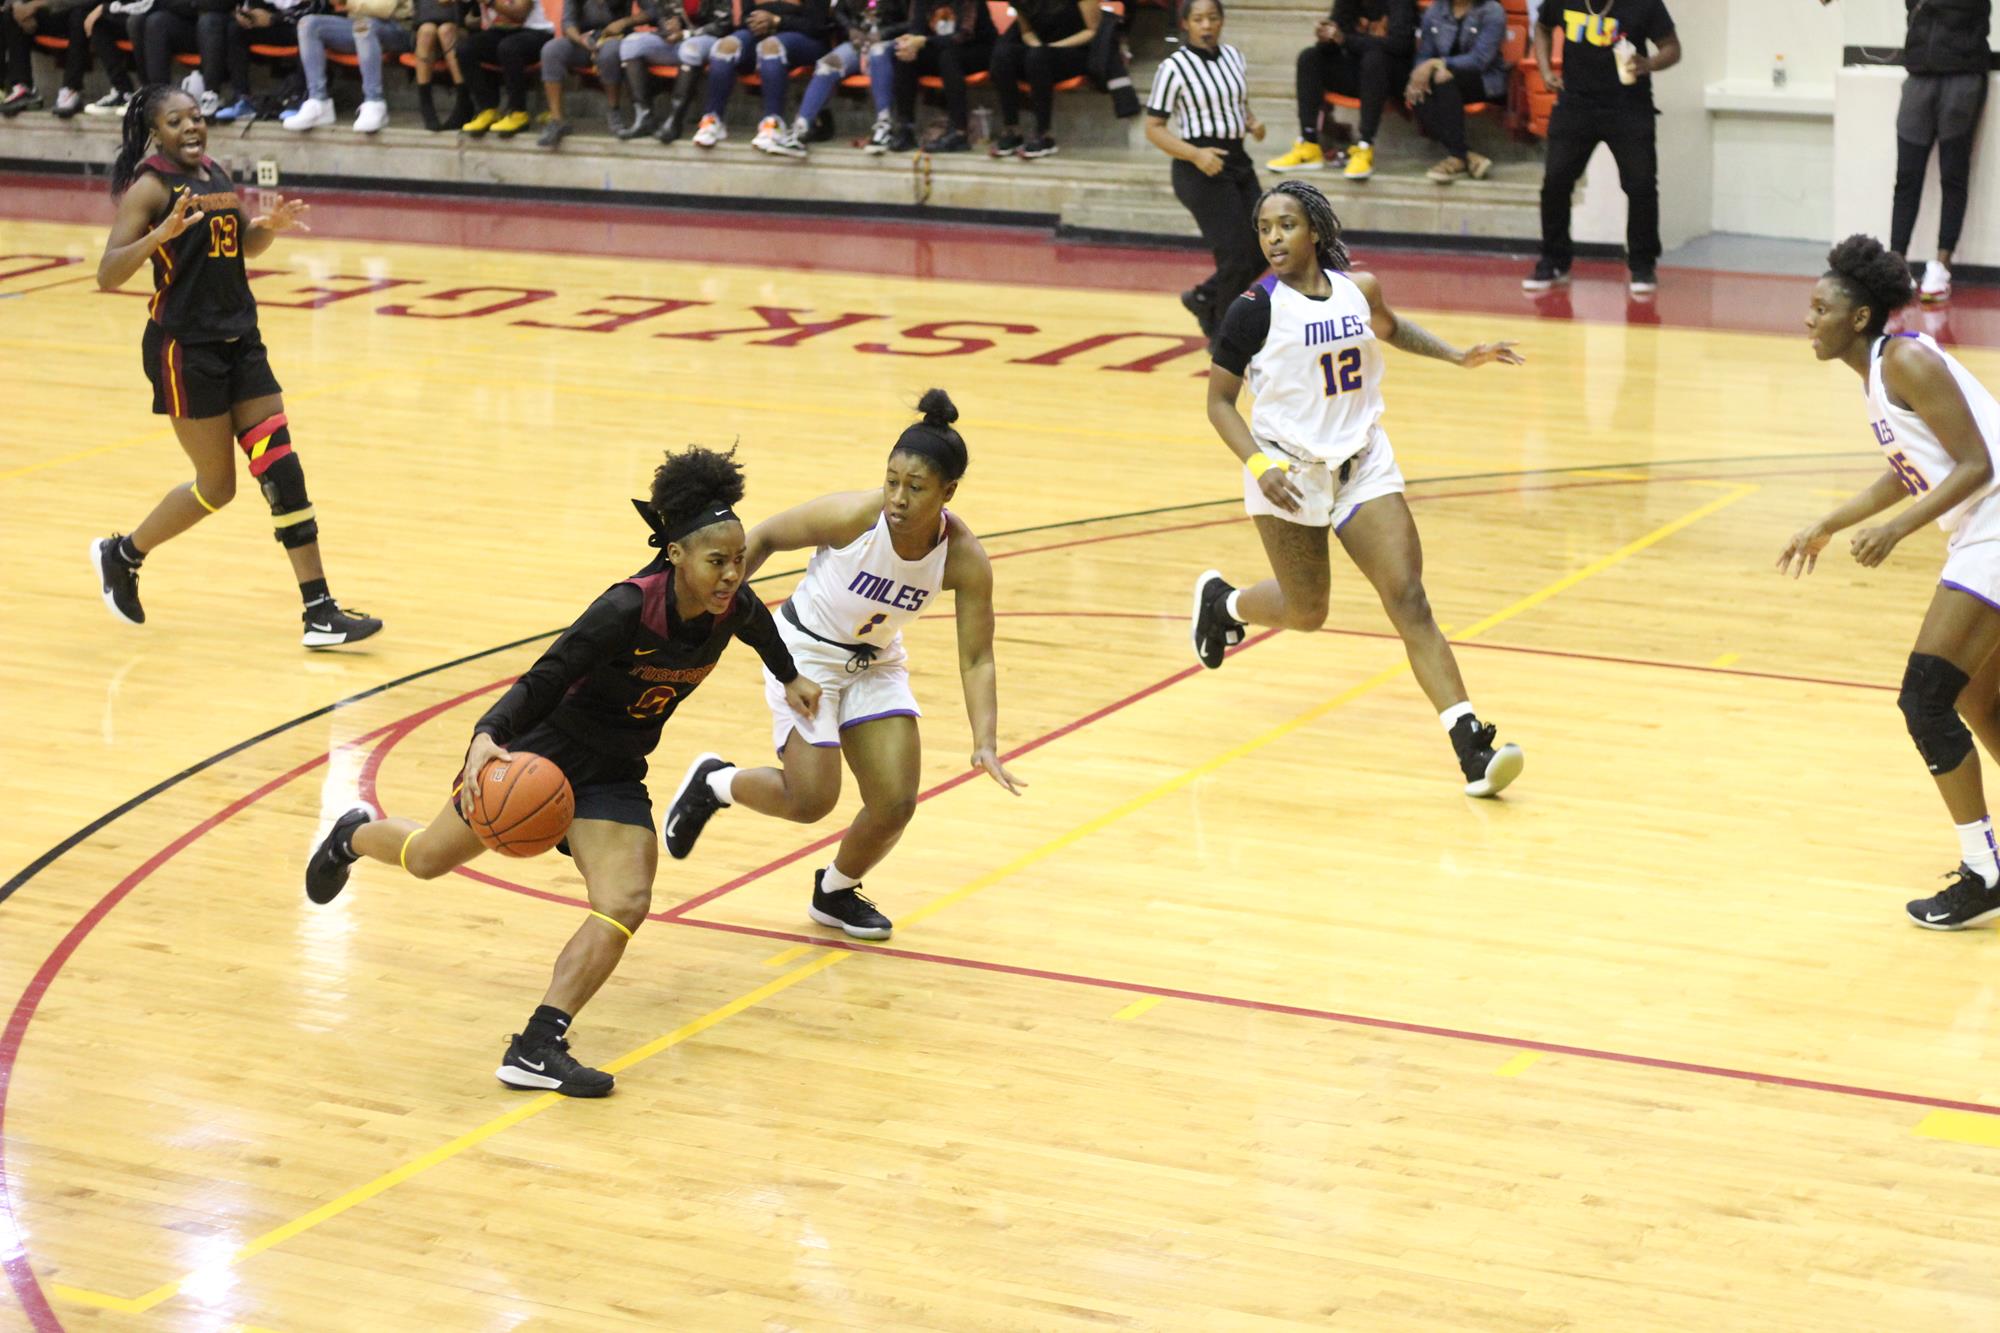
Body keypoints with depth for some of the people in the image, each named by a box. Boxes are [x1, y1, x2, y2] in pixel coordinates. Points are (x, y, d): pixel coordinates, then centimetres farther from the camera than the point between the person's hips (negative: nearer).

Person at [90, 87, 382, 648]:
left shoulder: (215, 174, 10)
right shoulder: (150, 186, -11)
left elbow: (245, 244, 25)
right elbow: (108, 274, -19)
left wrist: (271, 225, 3)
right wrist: (163, 233, -34)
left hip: (239, 341, 7)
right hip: (185, 348, -7)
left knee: (282, 471, 0)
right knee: (217, 486, 1)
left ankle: (320, 612, 1)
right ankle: (122, 554, 26)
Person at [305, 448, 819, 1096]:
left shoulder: (733, 606, -14)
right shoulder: (628, 609, -32)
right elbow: (546, 679, -33)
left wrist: (789, 679, 30)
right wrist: (486, 736, -49)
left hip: (614, 775, 4)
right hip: (547, 747, -4)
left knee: (626, 904, -19)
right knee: (429, 859, 17)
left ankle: (536, 1049, -17)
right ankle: (354, 835, 53)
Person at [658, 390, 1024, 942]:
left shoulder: (965, 559, -22)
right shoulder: (852, 516, -30)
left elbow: (976, 658, -16)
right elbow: (764, 537, -13)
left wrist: (985, 743, -27)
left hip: (877, 663, 4)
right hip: (805, 652, -4)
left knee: (895, 803, -4)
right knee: (811, 799, -11)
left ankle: (835, 892, 25)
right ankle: (713, 783, 19)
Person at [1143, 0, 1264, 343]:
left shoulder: (1233, 56, 9)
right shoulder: (1174, 67, -10)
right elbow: (1154, 128, -9)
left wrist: (1253, 123, 1)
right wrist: (1195, 154, -22)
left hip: (1238, 161, 7)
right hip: (1199, 169, -7)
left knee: (1260, 252, 5)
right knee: (1237, 256, -10)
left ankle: (1203, 298, 29)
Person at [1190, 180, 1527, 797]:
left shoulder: (1358, 289, 0)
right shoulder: (1256, 310, -13)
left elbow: (1391, 328, 24)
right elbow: (1219, 402, -6)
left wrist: (1459, 356, 11)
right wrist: (1258, 464, -21)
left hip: (1364, 465, 3)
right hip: (1290, 474, -3)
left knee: (1409, 601, -7)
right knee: (1306, 612, 10)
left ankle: (1472, 752, -12)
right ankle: (1220, 601, 44)